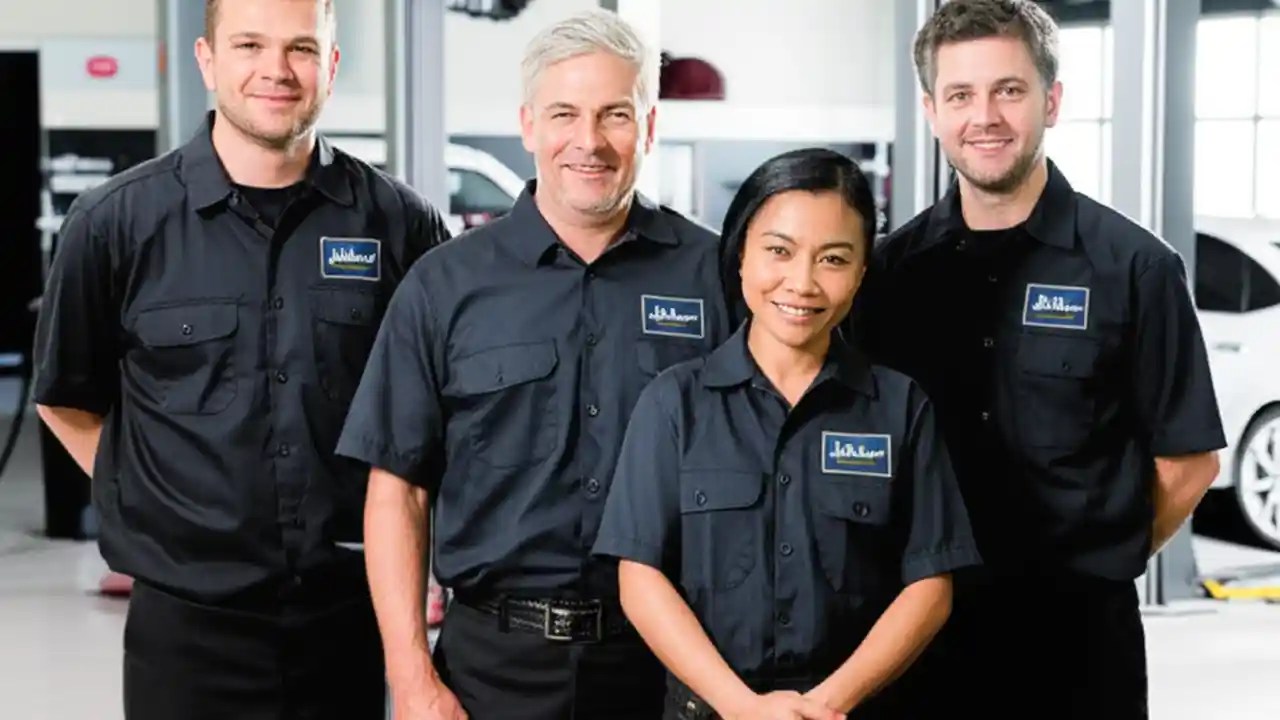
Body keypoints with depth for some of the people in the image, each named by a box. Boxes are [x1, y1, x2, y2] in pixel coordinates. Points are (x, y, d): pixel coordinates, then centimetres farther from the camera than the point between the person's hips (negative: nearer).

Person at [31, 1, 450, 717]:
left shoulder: (399, 222, 0)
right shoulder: (117, 222, -2)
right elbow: (67, 398, 9)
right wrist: (149, 500, 1)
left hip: (356, 611, 1)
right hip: (187, 623, -1)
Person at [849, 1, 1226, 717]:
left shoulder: (1134, 266, -4)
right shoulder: (895, 269, 4)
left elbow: (1188, 462, 0)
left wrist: (1094, 564, 5)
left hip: (1078, 629, -2)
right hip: (927, 622, 3)